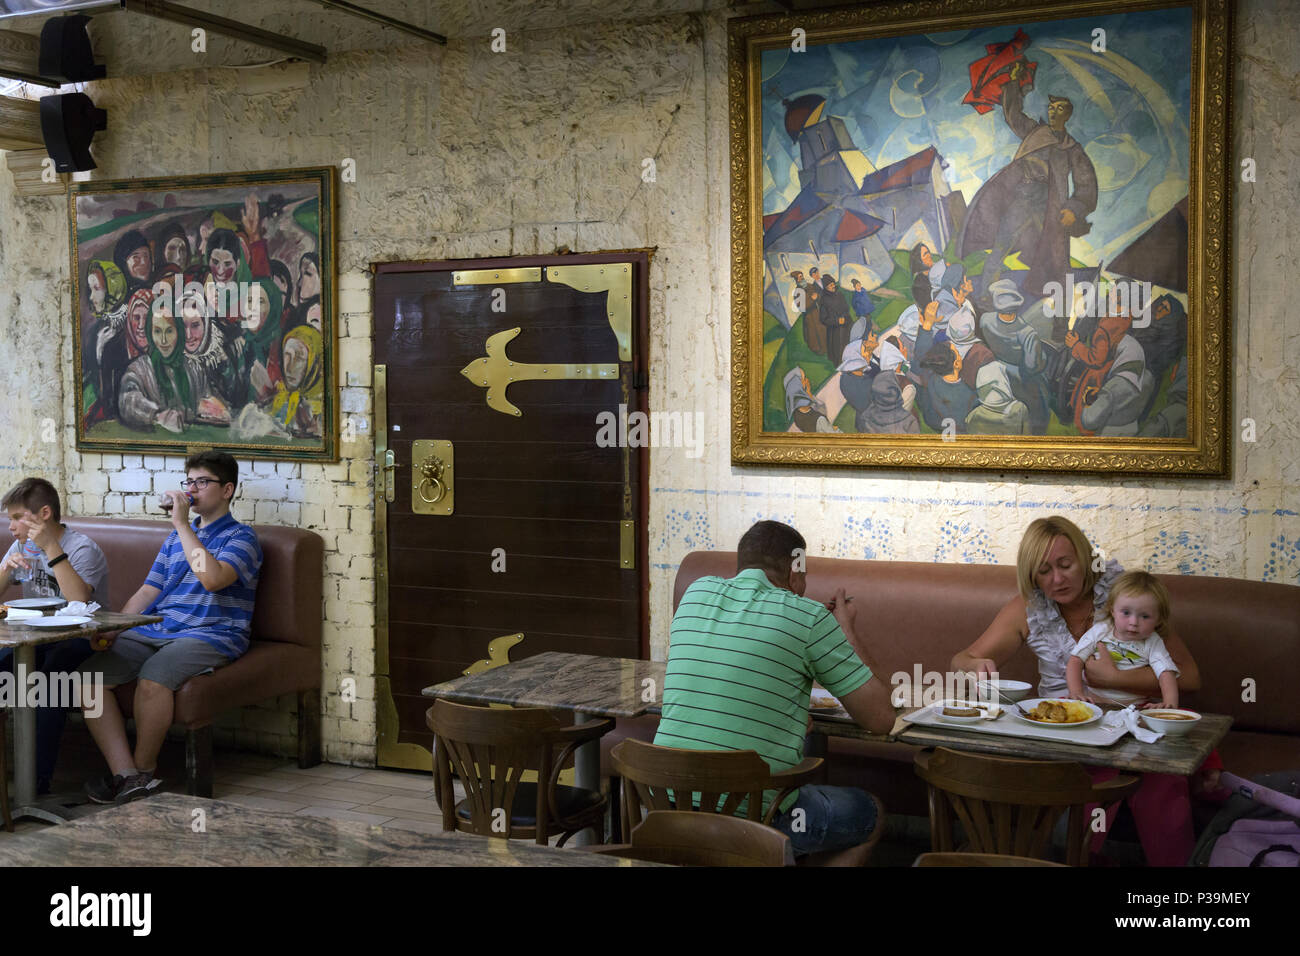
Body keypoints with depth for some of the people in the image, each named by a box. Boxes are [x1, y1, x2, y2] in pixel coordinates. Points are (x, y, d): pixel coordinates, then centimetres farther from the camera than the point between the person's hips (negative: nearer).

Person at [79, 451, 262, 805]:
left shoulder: (241, 537, 2)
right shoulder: (177, 537, 25)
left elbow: (213, 578, -18)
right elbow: (148, 592, 21)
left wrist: (182, 523, -12)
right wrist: (111, 631, 5)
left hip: (210, 635, -7)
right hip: (155, 631, 7)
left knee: (152, 678, -35)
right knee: (89, 674, -17)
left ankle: (144, 771, -13)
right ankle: (125, 775, -21)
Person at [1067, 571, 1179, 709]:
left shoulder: (1152, 643, 1)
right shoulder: (1099, 631, 3)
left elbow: (1166, 673, -10)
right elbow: (1076, 660, 0)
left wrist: (1170, 703, -30)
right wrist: (1076, 692, -16)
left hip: (1135, 705, 1)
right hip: (1092, 700, -1)